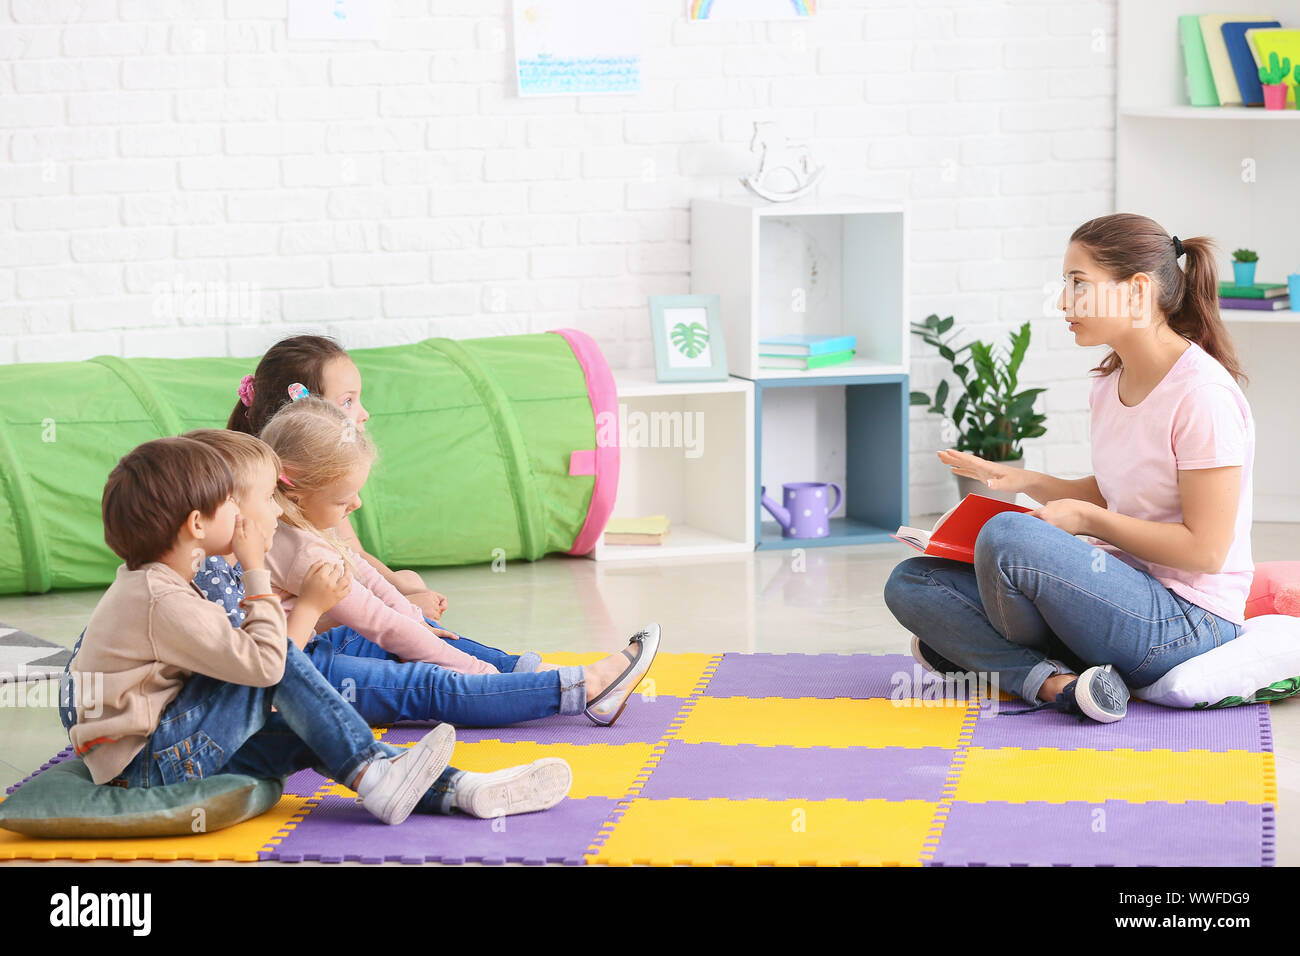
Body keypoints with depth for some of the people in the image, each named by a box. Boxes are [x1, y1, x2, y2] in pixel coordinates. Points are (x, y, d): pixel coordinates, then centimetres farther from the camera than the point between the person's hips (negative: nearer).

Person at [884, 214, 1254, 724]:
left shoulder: (1201, 394, -17)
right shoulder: (1111, 385, 10)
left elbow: (1205, 548, -18)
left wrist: (1087, 519, -15)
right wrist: (1025, 481, 4)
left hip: (1187, 620, -9)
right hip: (1120, 592, 9)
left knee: (1007, 535, -32)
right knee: (909, 584, -2)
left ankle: (973, 647, -2)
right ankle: (1051, 681, -18)